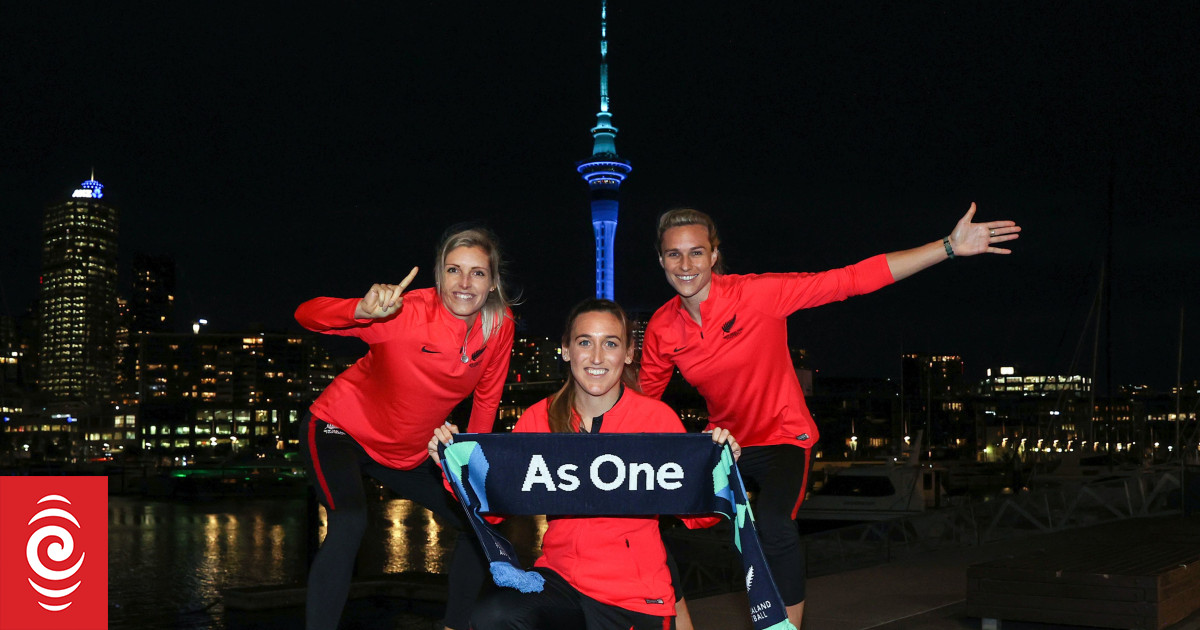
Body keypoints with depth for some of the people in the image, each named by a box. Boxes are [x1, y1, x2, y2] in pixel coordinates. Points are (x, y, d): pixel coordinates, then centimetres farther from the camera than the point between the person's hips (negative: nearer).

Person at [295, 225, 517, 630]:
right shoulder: (406, 312, -29)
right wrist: (365, 309, -55)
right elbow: (307, 315, -36)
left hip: (408, 451, 7)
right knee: (349, 523, -32)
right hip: (341, 430, -6)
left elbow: (486, 397, 3)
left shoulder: (499, 325, -13)